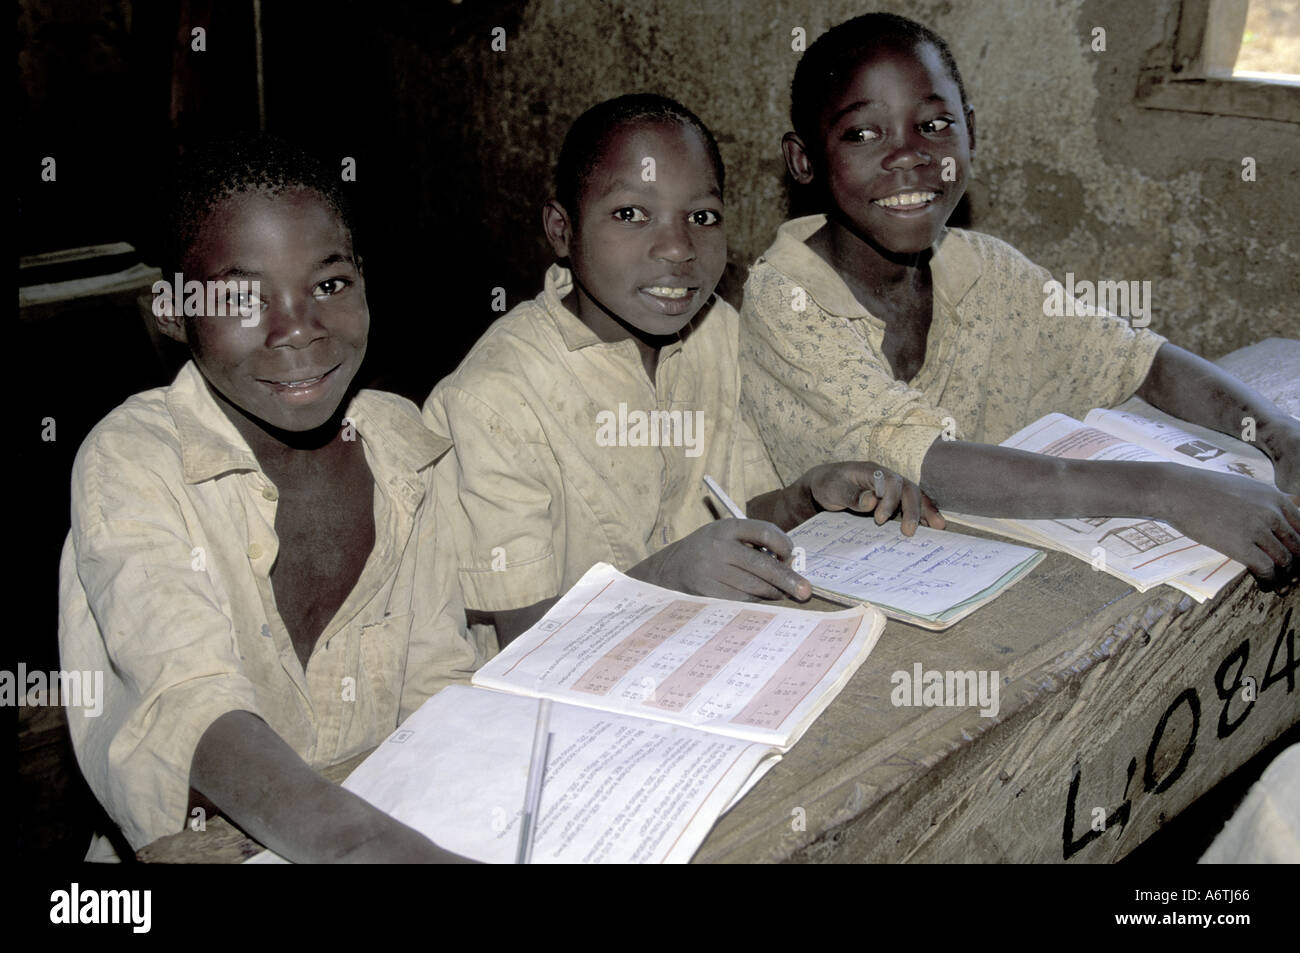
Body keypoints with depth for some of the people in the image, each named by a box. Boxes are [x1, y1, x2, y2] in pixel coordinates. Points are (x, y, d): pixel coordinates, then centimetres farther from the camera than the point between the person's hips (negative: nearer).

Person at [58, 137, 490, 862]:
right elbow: (191, 704, -28)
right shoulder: (129, 463, -13)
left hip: (400, 817, 5)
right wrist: (357, 842, -44)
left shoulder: (404, 443, 1)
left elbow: (441, 681, 1)